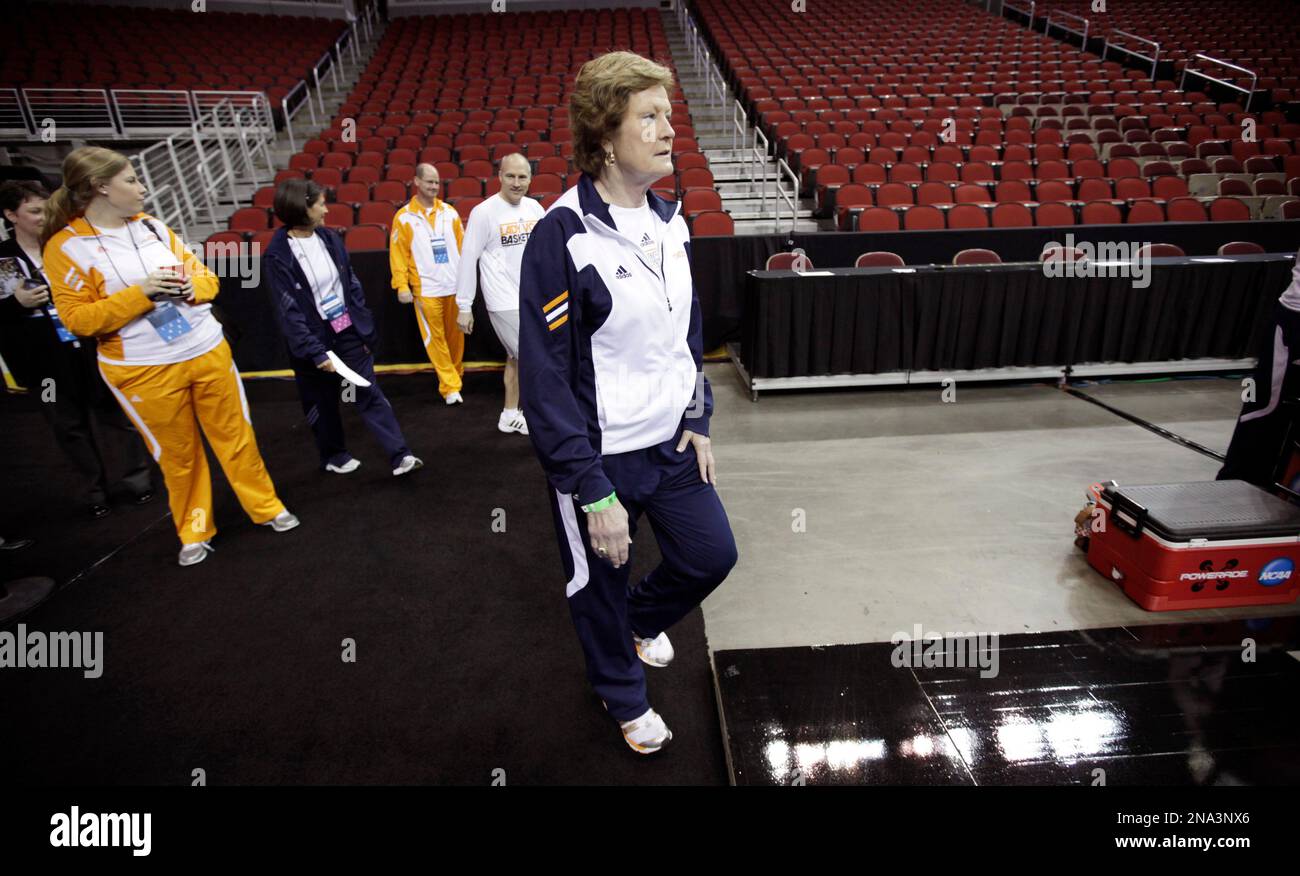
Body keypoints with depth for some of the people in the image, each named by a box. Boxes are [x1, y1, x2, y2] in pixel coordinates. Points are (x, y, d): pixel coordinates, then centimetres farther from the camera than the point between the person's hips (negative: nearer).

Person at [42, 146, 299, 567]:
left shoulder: (153, 226, 6)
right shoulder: (66, 246, -7)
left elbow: (206, 275, 12)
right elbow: (78, 319, -11)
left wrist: (194, 287, -12)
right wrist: (140, 293, -20)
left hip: (208, 352, 4)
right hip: (144, 371, -3)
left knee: (236, 436, 11)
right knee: (177, 453, 9)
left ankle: (266, 506, 27)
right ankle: (193, 532, 27)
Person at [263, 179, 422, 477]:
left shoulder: (330, 239, 1)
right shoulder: (278, 256, -14)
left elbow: (352, 285, 6)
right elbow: (289, 312, -16)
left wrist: (365, 329, 5)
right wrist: (315, 352, -20)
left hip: (348, 332, 4)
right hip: (315, 340, -4)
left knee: (370, 393, 1)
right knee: (322, 403, 12)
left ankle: (400, 455, 0)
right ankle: (333, 456, 32)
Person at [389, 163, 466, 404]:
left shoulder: (449, 212, 8)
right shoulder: (404, 217, 0)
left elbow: (462, 245, 10)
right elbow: (398, 254, -2)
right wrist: (402, 286, -8)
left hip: (455, 285, 3)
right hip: (426, 289, -2)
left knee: (456, 334, 11)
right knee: (435, 338, -2)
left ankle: (455, 376, 29)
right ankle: (450, 386, 3)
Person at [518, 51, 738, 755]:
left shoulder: (669, 222, 3)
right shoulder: (563, 237, -20)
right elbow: (545, 380, -20)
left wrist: (698, 421, 8)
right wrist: (594, 493, -18)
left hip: (672, 445, 7)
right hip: (600, 458, -6)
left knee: (712, 555, 16)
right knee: (601, 589, 14)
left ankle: (643, 620, 49)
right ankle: (625, 699, 45)